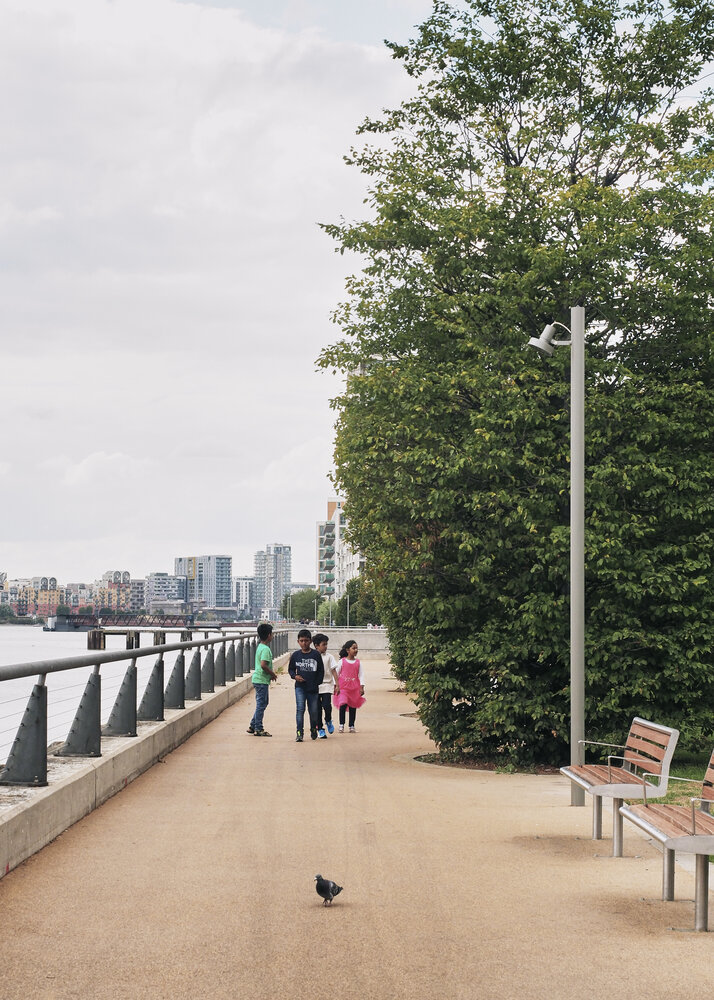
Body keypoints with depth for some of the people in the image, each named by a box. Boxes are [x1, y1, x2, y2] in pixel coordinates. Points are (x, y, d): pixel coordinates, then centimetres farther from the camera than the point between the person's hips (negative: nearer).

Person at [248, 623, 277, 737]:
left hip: (258, 679, 10)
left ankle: (253, 726, 21)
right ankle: (258, 729, 2)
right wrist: (273, 674, -14)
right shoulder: (266, 649, -18)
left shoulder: (260, 646, 12)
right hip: (262, 680, -10)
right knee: (261, 704, -3)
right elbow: (263, 665, -28)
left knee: (262, 703, 17)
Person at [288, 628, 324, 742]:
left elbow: (321, 671, 5)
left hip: (313, 688, 0)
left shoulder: (316, 655, -2)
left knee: (313, 711, 10)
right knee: (300, 709, -12)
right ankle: (299, 733, -10)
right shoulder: (296, 655, 1)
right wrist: (295, 676, -7)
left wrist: (317, 683, -2)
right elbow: (290, 669, 13)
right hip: (300, 687, 0)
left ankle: (313, 730, 33)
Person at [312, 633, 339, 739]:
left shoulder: (329, 656, 3)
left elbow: (334, 671, 4)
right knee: (317, 709, 2)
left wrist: (337, 685, -1)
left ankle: (328, 721, 16)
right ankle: (320, 729, 12)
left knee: (327, 706, -14)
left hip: (327, 686, -1)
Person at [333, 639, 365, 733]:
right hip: (343, 687, -3)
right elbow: (336, 673, 4)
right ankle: (341, 725, -5)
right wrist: (336, 686, 0)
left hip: (354, 688, 3)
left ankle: (351, 726, 14)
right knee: (343, 704, -15)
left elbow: (361, 674, 7)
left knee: (353, 706, 5)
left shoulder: (357, 662, 6)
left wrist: (362, 687, 0)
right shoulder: (342, 661, 0)